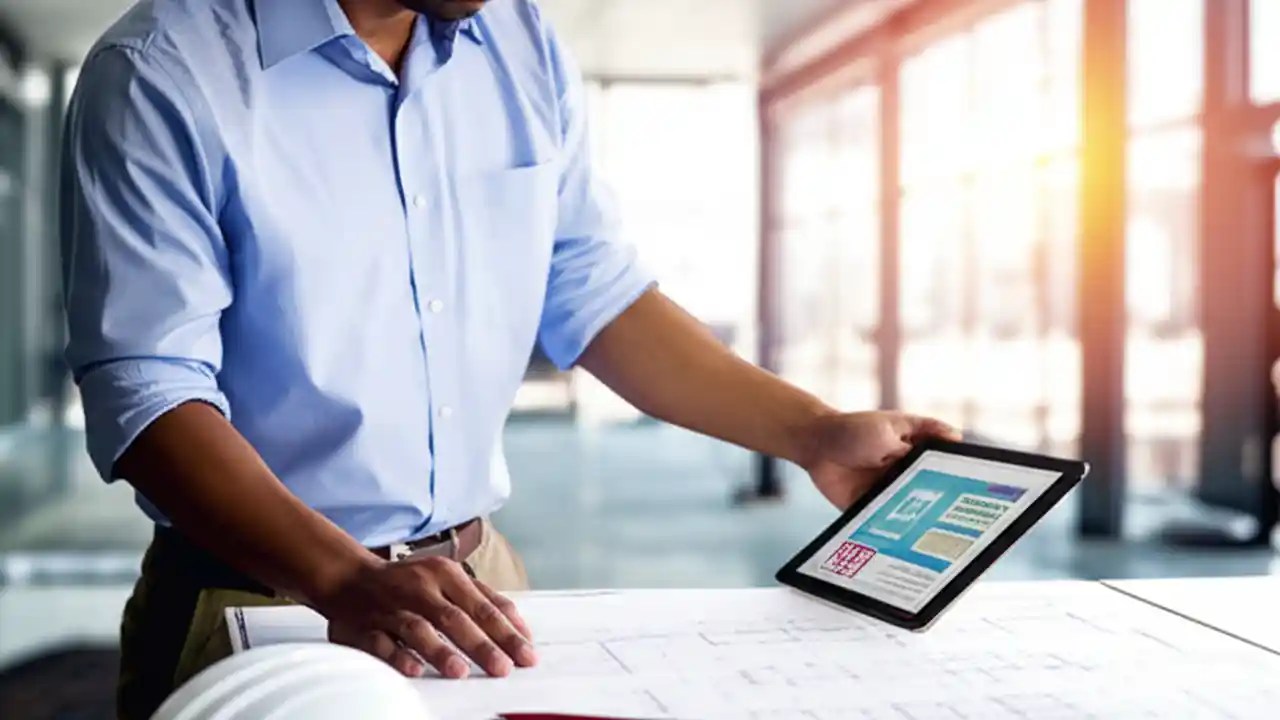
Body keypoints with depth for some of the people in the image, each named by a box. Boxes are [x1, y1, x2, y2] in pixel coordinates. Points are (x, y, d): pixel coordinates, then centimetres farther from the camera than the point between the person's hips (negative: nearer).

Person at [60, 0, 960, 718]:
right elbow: (147, 390, -19)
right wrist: (347, 580, -32)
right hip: (260, 601, -4)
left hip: (479, 577, 5)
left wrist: (812, 434, 0)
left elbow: (594, 291, 8)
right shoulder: (169, 74, -14)